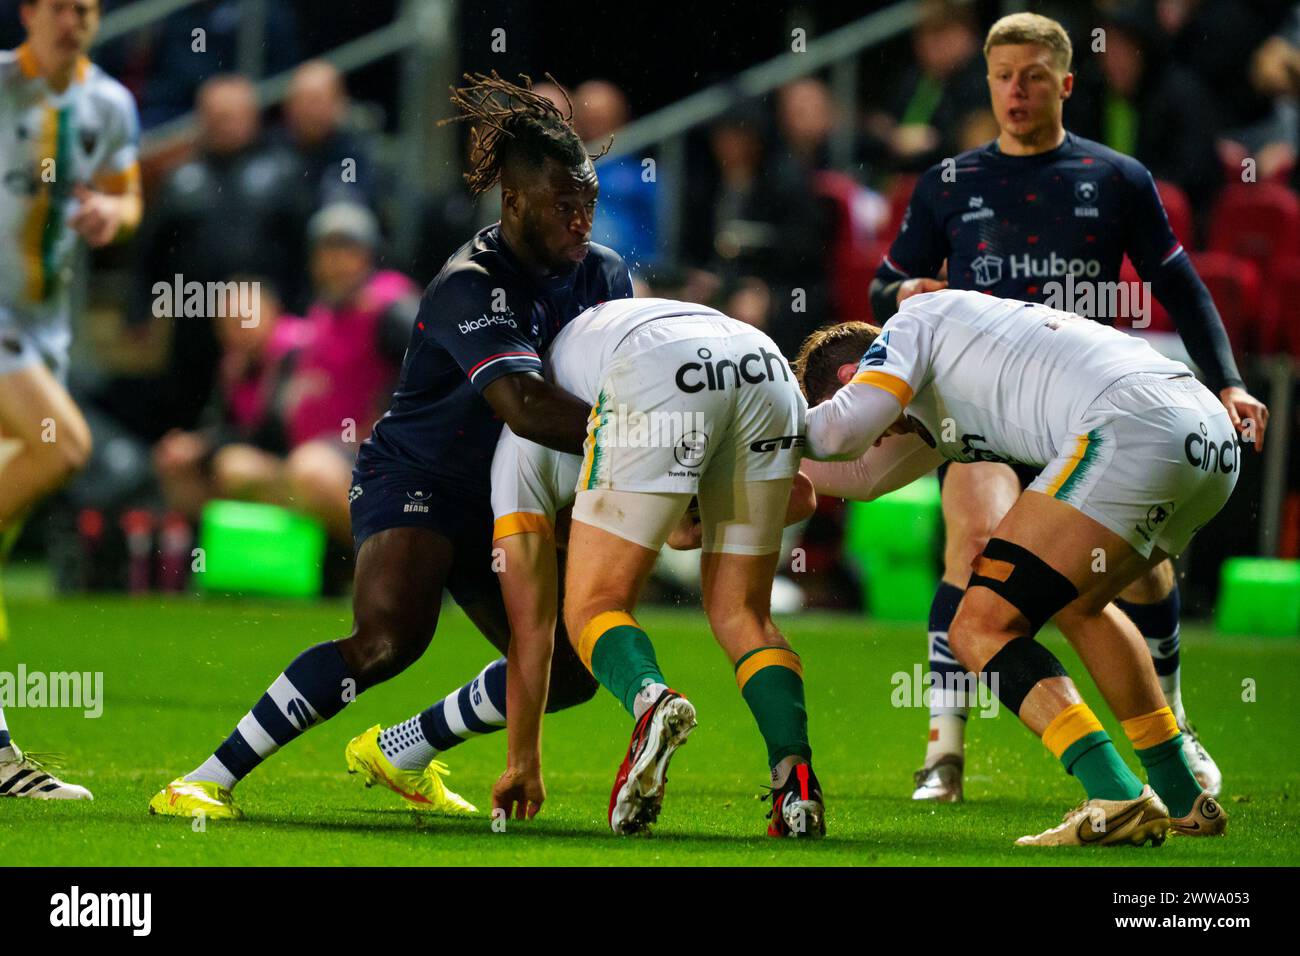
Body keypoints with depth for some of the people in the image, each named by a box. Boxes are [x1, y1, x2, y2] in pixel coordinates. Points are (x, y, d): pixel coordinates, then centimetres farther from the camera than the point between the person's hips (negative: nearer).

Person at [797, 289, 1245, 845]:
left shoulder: (913, 324, 11)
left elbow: (842, 431, -4)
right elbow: (866, 475, 48)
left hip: (1127, 429, -10)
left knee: (980, 630, -7)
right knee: (1077, 602, 33)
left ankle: (1117, 799, -23)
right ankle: (1184, 800, 32)